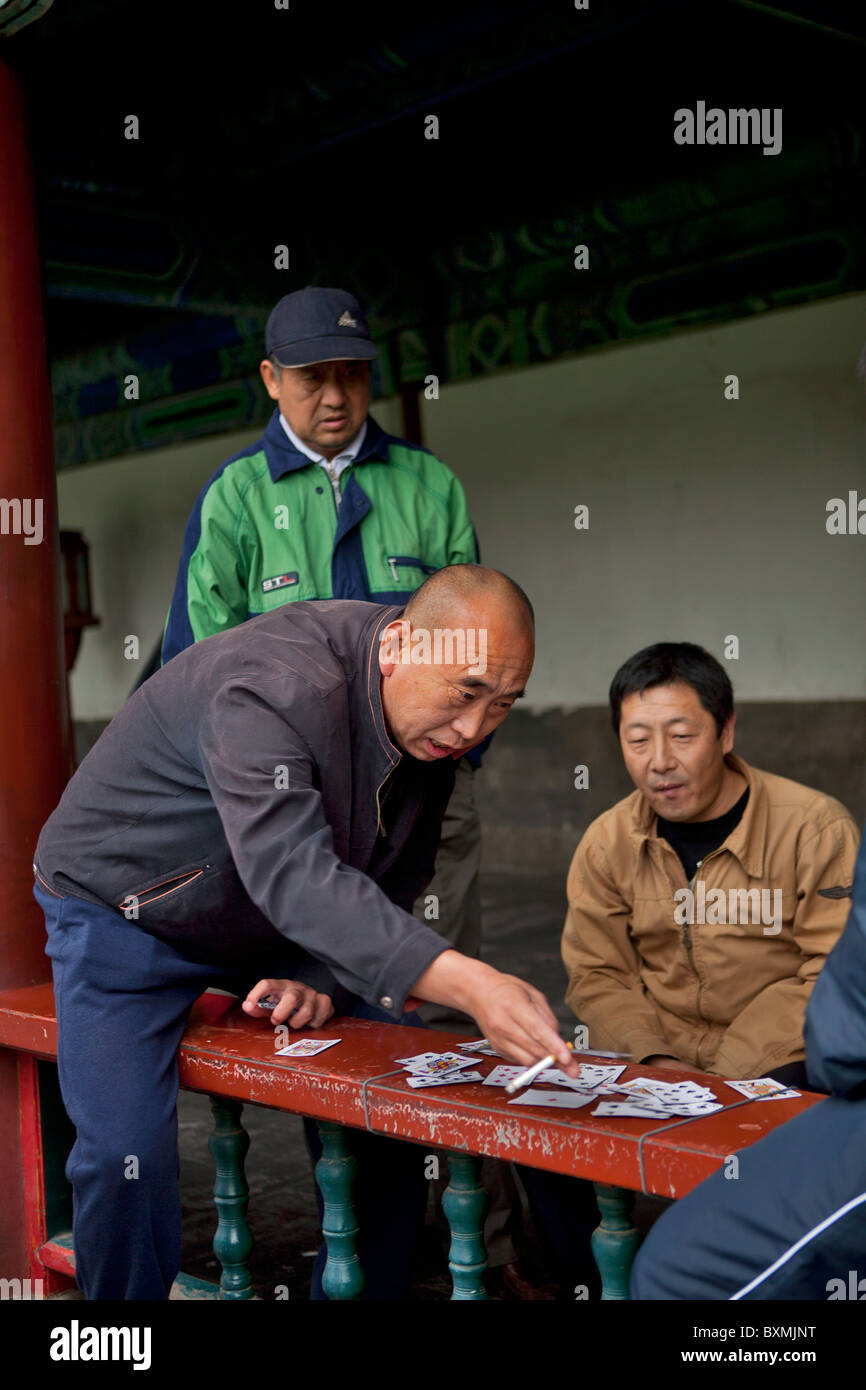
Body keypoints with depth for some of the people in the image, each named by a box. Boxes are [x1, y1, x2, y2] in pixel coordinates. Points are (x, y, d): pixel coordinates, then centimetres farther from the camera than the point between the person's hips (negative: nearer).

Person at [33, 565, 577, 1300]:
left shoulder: (436, 721, -12)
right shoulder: (271, 688, -37)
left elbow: (396, 880, 0)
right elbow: (294, 875, -50)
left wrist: (320, 974, -17)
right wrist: (466, 984, -60)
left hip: (297, 927, 6)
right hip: (126, 909, -6)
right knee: (127, 1152, -18)